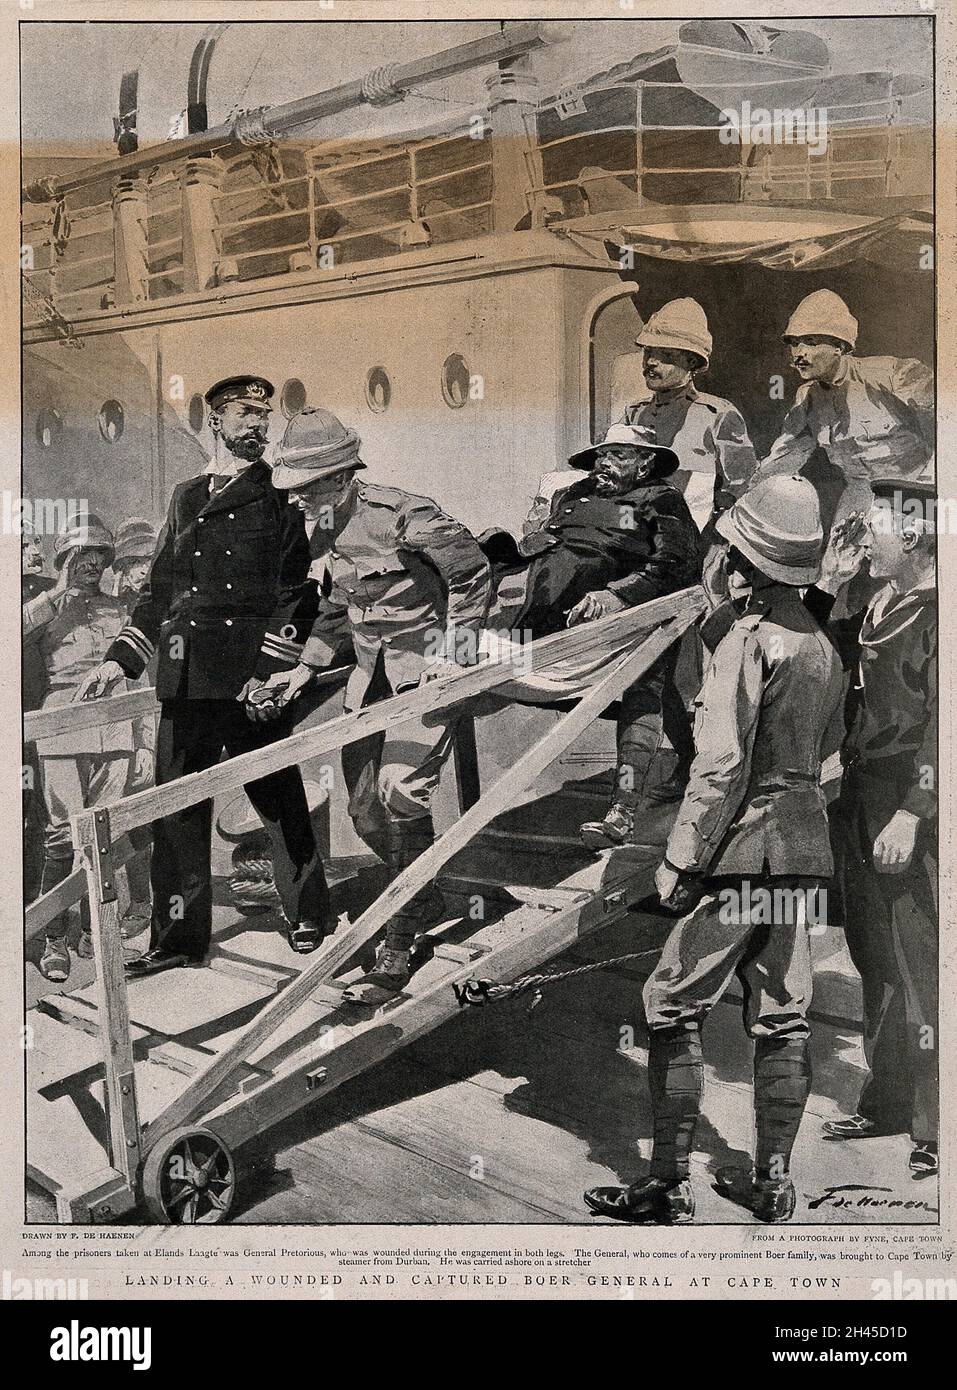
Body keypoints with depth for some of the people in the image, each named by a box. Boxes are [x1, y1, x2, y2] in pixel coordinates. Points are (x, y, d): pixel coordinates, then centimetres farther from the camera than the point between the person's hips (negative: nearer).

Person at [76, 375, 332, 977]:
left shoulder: (281, 496, 4)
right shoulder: (186, 497, 19)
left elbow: (297, 590, -4)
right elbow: (160, 588, 21)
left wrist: (269, 671, -14)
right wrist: (121, 659, 12)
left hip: (254, 678, -4)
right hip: (185, 679, 5)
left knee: (280, 801, 4)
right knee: (178, 808, 4)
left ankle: (308, 918, 19)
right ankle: (179, 936, 13)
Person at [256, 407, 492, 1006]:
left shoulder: (401, 514, -19)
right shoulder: (324, 532, 6)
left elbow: (472, 571, -11)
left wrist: (456, 651, -14)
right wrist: (307, 668, 15)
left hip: (425, 666, -8)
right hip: (372, 671, 8)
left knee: (399, 789, -20)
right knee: (365, 810, 7)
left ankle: (399, 950, -9)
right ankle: (428, 903, 33)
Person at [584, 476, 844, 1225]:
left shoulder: (749, 640, -14)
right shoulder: (823, 645, 11)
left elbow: (722, 763, -19)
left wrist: (682, 860, -15)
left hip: (743, 848, -8)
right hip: (806, 851, 8)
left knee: (676, 1009, 1)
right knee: (783, 1014, 12)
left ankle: (671, 1185, 4)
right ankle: (773, 1178, 21)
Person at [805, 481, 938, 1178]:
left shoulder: (936, 612, -12)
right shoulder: (875, 606, 13)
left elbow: (941, 723, -17)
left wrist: (911, 814, -21)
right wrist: (830, 580, 9)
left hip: (908, 803, -9)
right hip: (855, 794, 9)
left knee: (918, 962, -4)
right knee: (874, 956, 16)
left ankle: (935, 1126, 7)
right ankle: (886, 1100, 30)